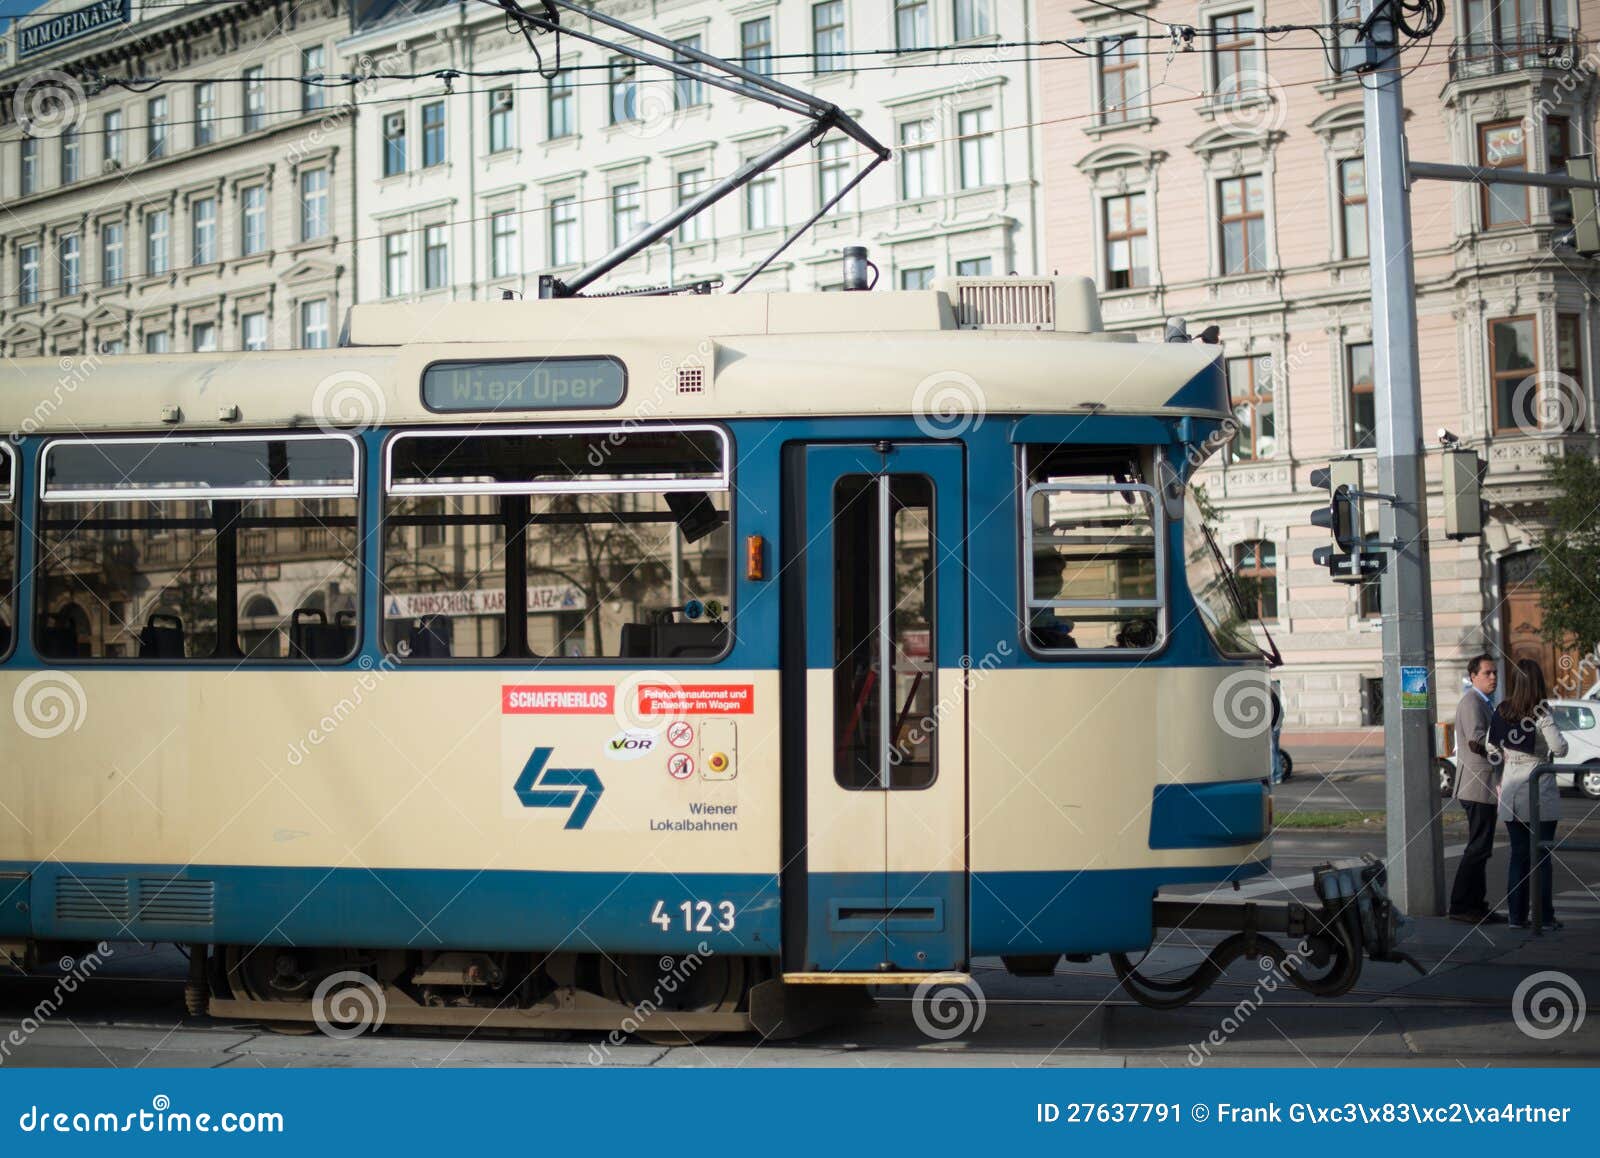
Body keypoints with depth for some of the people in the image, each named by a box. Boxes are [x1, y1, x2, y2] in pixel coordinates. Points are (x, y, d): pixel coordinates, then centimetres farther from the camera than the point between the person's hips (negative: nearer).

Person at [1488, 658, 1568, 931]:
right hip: (1540, 793, -4)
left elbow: (1491, 748, 9)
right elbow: (1560, 749, -17)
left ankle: (1517, 916, 9)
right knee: (1541, 856, 3)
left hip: (1511, 795, 4)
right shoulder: (1540, 714, -13)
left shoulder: (1501, 712, 2)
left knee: (1518, 855, 10)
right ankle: (1544, 917, 4)